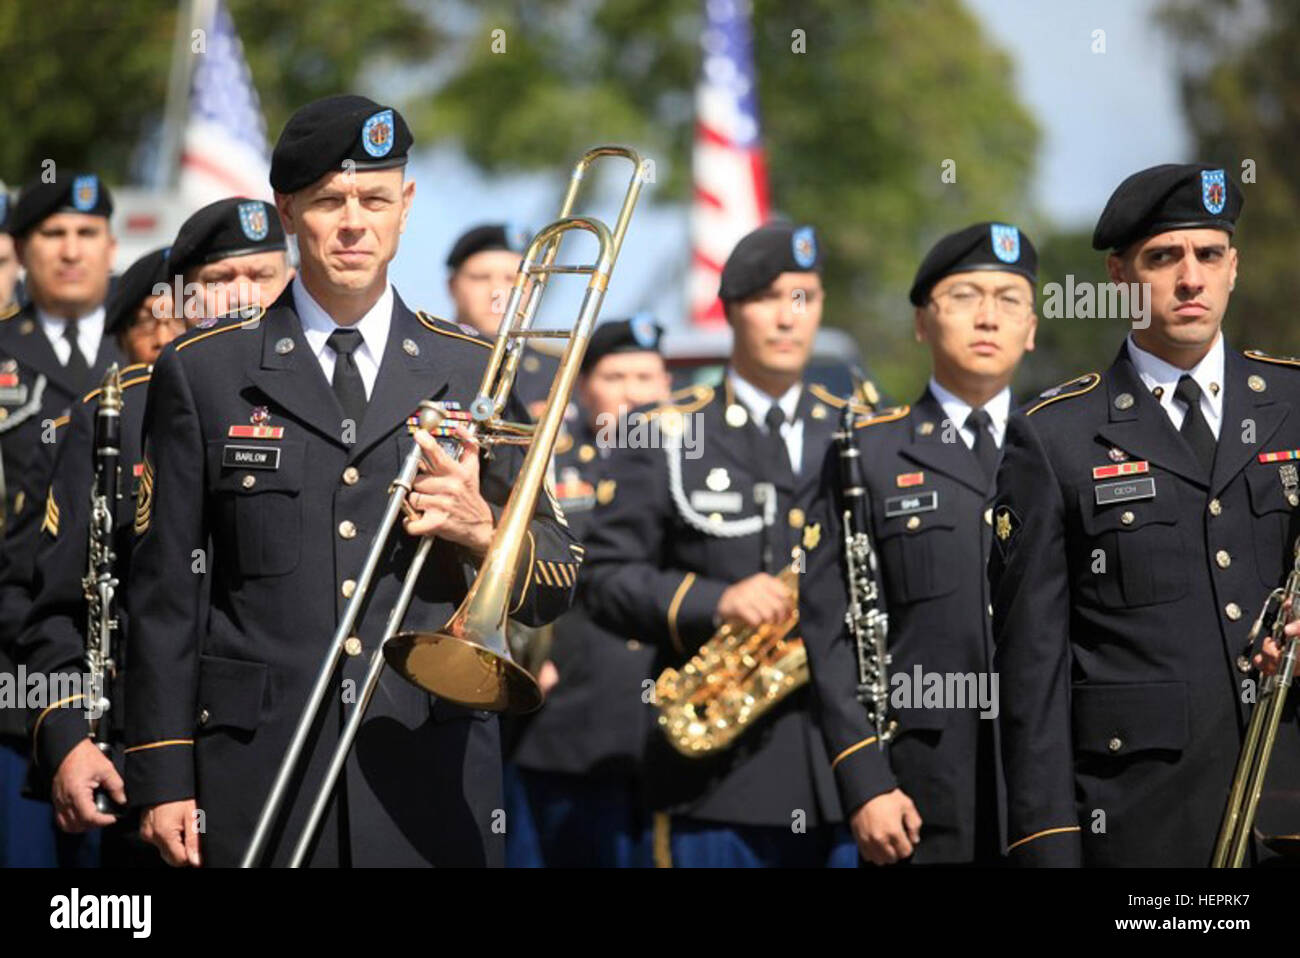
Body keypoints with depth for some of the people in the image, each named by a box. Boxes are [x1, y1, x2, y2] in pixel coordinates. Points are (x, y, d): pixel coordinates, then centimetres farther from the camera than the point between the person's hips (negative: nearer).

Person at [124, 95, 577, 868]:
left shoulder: (475, 374, 10)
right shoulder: (202, 373, 6)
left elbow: (554, 587, 12)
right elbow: (166, 591, 4)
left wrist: (481, 528, -9)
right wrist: (163, 778, -1)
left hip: (433, 776, 1)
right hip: (259, 769, -1)